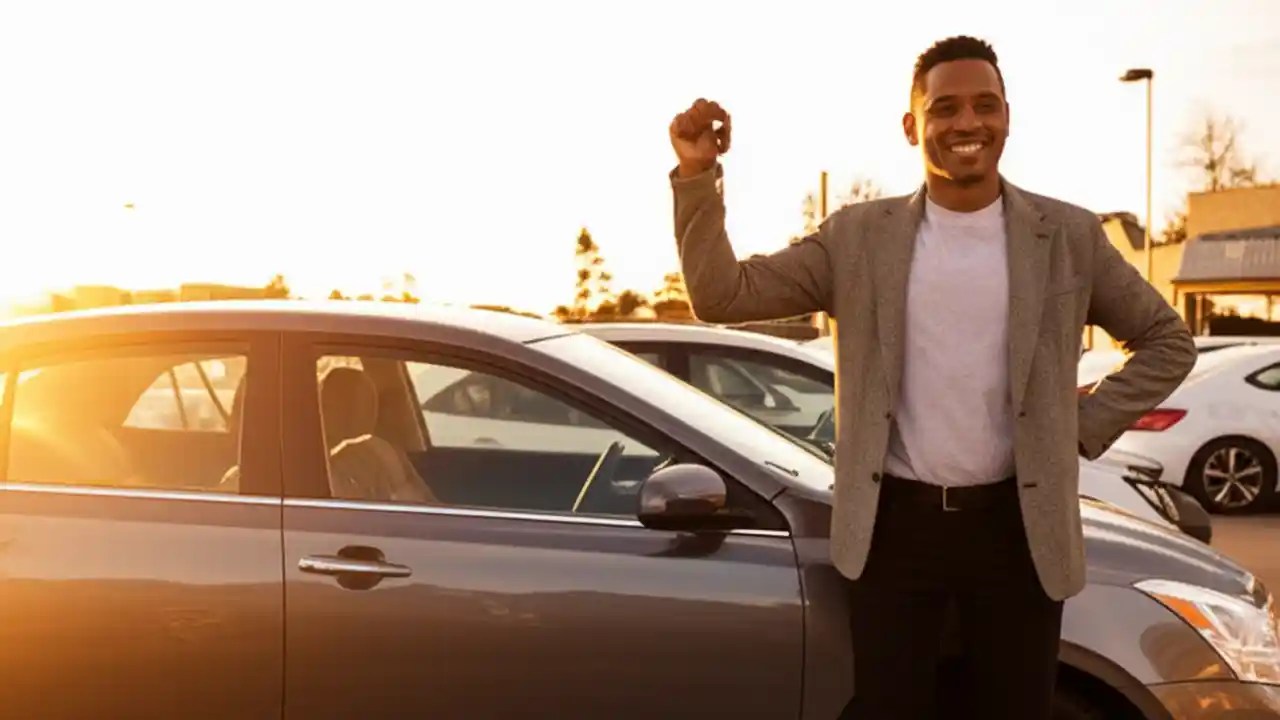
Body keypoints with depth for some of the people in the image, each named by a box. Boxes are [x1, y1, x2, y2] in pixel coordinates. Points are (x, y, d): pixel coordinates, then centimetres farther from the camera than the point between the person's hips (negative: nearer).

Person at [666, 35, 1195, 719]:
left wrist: (1086, 427, 1)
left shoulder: (1069, 235, 0)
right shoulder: (858, 236, -1)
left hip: (1016, 526, 1)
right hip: (894, 525, 0)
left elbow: (1167, 341, 11)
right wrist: (697, 174, -16)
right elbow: (722, 297, -5)